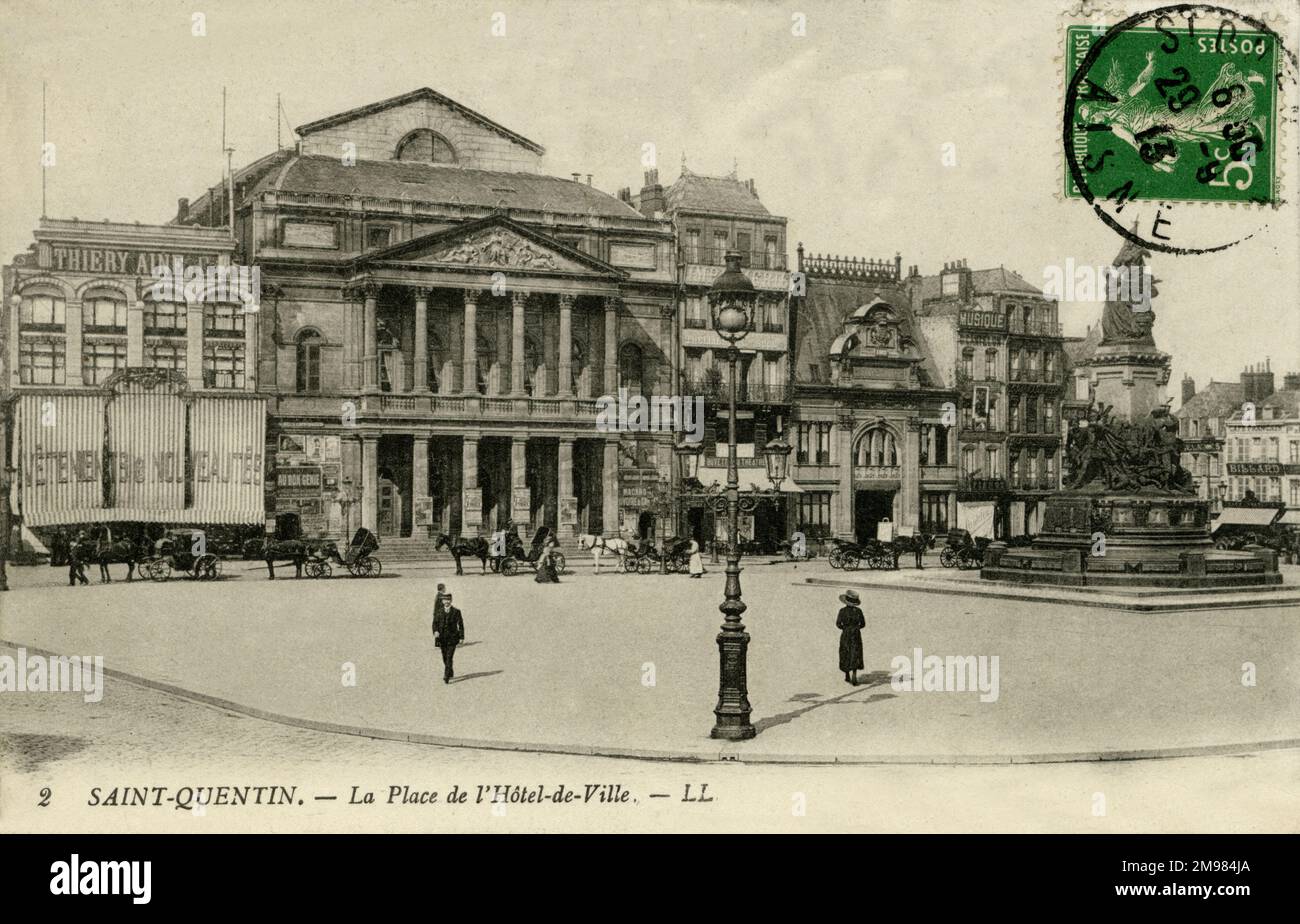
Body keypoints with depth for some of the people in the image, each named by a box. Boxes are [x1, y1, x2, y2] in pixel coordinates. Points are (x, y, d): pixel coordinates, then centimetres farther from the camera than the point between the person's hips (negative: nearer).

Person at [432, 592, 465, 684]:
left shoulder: (456, 612, -2)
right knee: (445, 658, 12)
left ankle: (446, 677, -18)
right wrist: (435, 631, -18)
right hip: (442, 639, 3)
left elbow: (460, 625, 0)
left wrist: (461, 637, -4)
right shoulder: (439, 612, 6)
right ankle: (450, 673, 33)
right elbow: (435, 623, 3)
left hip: (452, 638, -3)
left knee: (449, 658, -13)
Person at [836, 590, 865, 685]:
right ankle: (854, 675, -15)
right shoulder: (858, 611, -4)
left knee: (845, 655, 15)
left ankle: (847, 677, 25)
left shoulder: (843, 610, -10)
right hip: (856, 635, 1)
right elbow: (863, 624, 2)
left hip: (845, 635, -1)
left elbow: (838, 624, -11)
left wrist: (844, 628, 9)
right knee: (855, 656, 3)